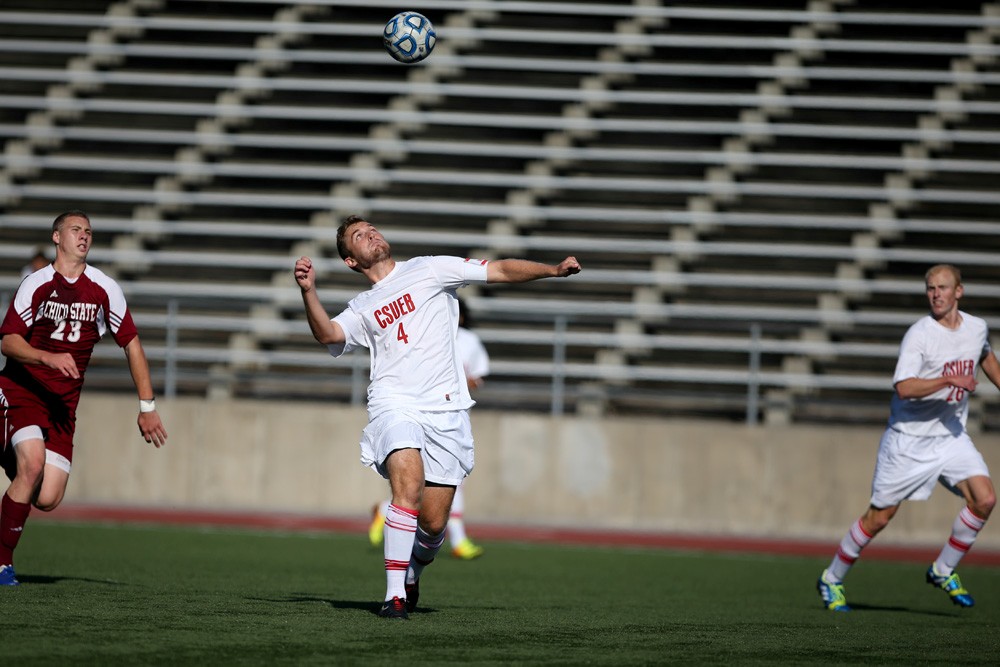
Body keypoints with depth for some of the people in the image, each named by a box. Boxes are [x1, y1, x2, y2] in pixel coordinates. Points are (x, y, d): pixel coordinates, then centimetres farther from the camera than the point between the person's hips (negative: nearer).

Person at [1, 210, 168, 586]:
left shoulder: (104, 290, 3)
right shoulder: (36, 284, -6)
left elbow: (131, 344, 10)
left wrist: (147, 407, 6)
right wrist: (50, 358, -29)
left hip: (63, 404, 3)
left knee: (47, 499, -10)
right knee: (33, 463, -26)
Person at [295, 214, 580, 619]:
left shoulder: (429, 270, 13)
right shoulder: (361, 310, 16)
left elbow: (500, 271, 10)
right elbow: (328, 334, -4)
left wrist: (553, 270, -3)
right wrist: (309, 292, -20)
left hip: (445, 411, 0)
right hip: (394, 406, 0)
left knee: (433, 523, -2)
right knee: (408, 486, -28)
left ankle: (412, 574, 32)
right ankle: (394, 596, -25)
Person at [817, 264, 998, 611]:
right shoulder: (919, 334, -18)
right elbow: (904, 387, -30)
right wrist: (949, 379, -36)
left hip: (951, 436, 5)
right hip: (909, 438, -5)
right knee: (879, 516, 1)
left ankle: (943, 570, 6)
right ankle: (832, 579, 21)